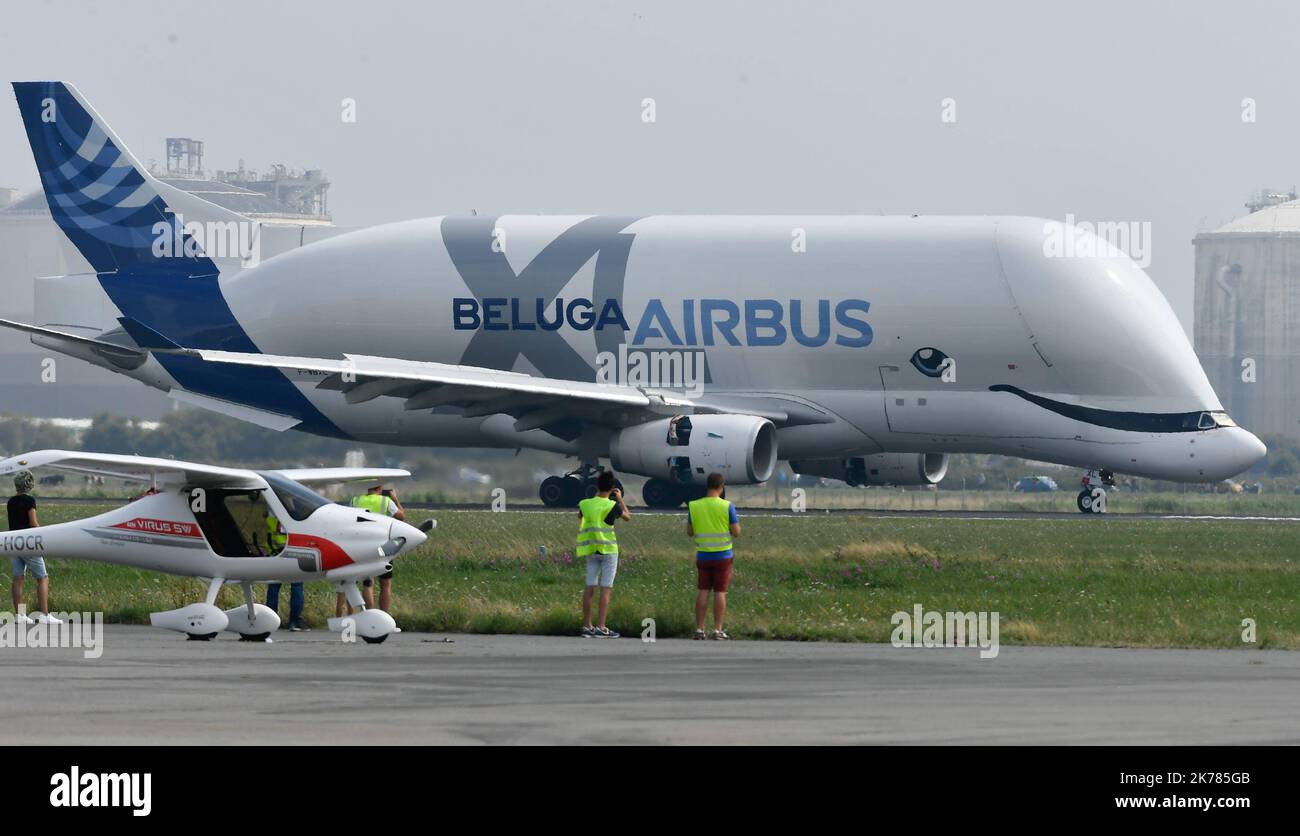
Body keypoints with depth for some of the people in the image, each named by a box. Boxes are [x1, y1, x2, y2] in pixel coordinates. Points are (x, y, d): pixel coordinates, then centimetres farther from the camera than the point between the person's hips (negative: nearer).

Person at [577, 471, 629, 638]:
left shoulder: (585, 504, 0)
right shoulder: (612, 506, -11)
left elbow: (580, 515, 22)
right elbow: (627, 516, 6)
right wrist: (620, 499, 18)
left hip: (590, 550, 4)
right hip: (608, 550, -4)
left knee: (590, 587, 7)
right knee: (606, 589, -3)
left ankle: (587, 626, 7)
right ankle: (600, 627, -8)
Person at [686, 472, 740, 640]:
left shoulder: (694, 506, -1)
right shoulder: (727, 506, -10)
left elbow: (689, 532, 6)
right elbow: (736, 532, -9)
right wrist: (736, 522, 12)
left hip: (703, 555, 3)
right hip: (723, 556, -3)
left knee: (702, 592, 8)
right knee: (720, 592, 1)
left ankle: (699, 629, 6)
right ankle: (717, 630, -1)